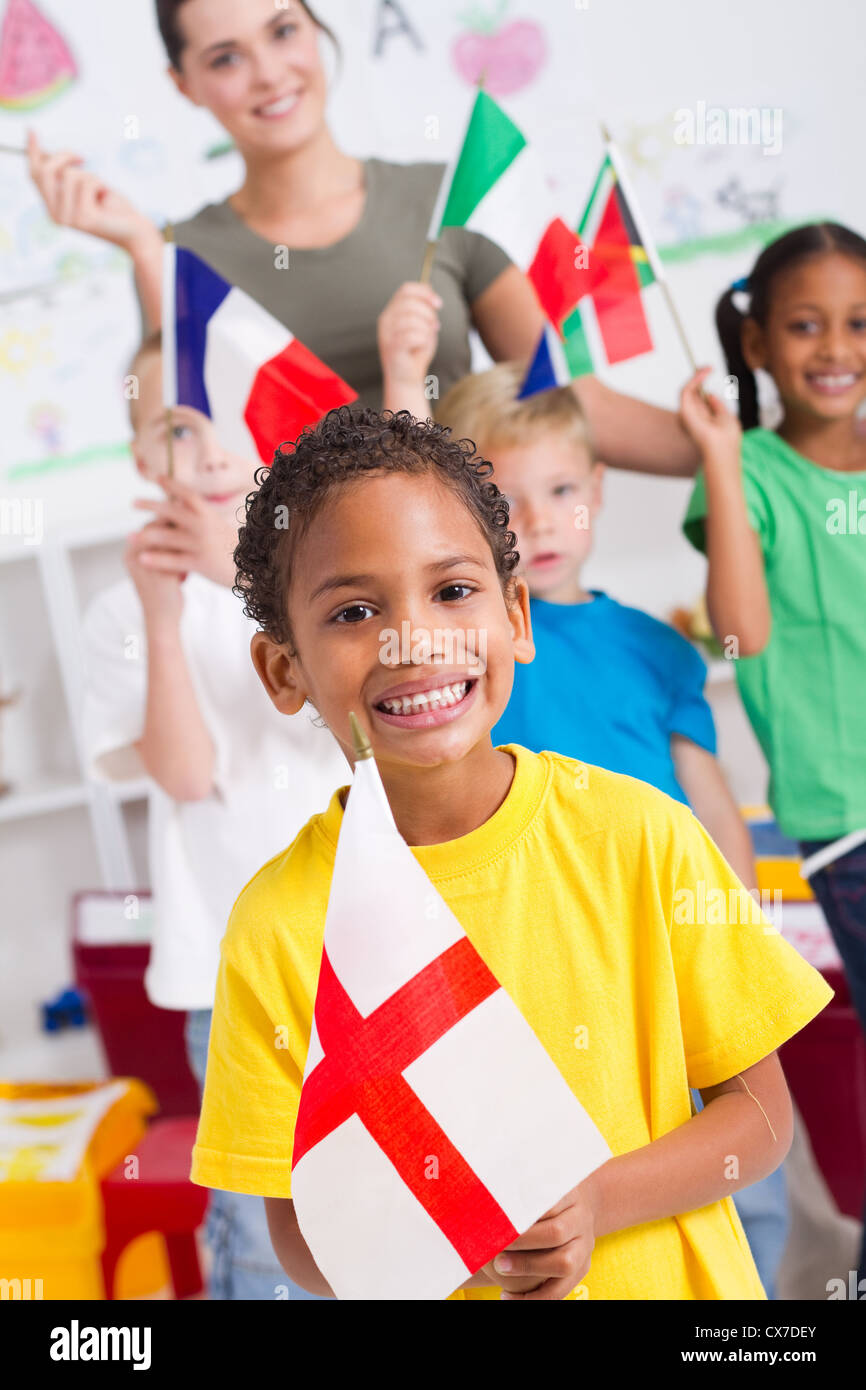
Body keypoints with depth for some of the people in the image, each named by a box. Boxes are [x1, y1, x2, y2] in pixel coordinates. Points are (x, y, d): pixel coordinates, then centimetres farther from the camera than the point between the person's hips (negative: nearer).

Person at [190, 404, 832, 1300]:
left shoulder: (637, 836, -16)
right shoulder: (277, 929, -17)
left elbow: (759, 1112, -8)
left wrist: (594, 1201, -22)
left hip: (668, 1277, 1)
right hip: (433, 1277, 0)